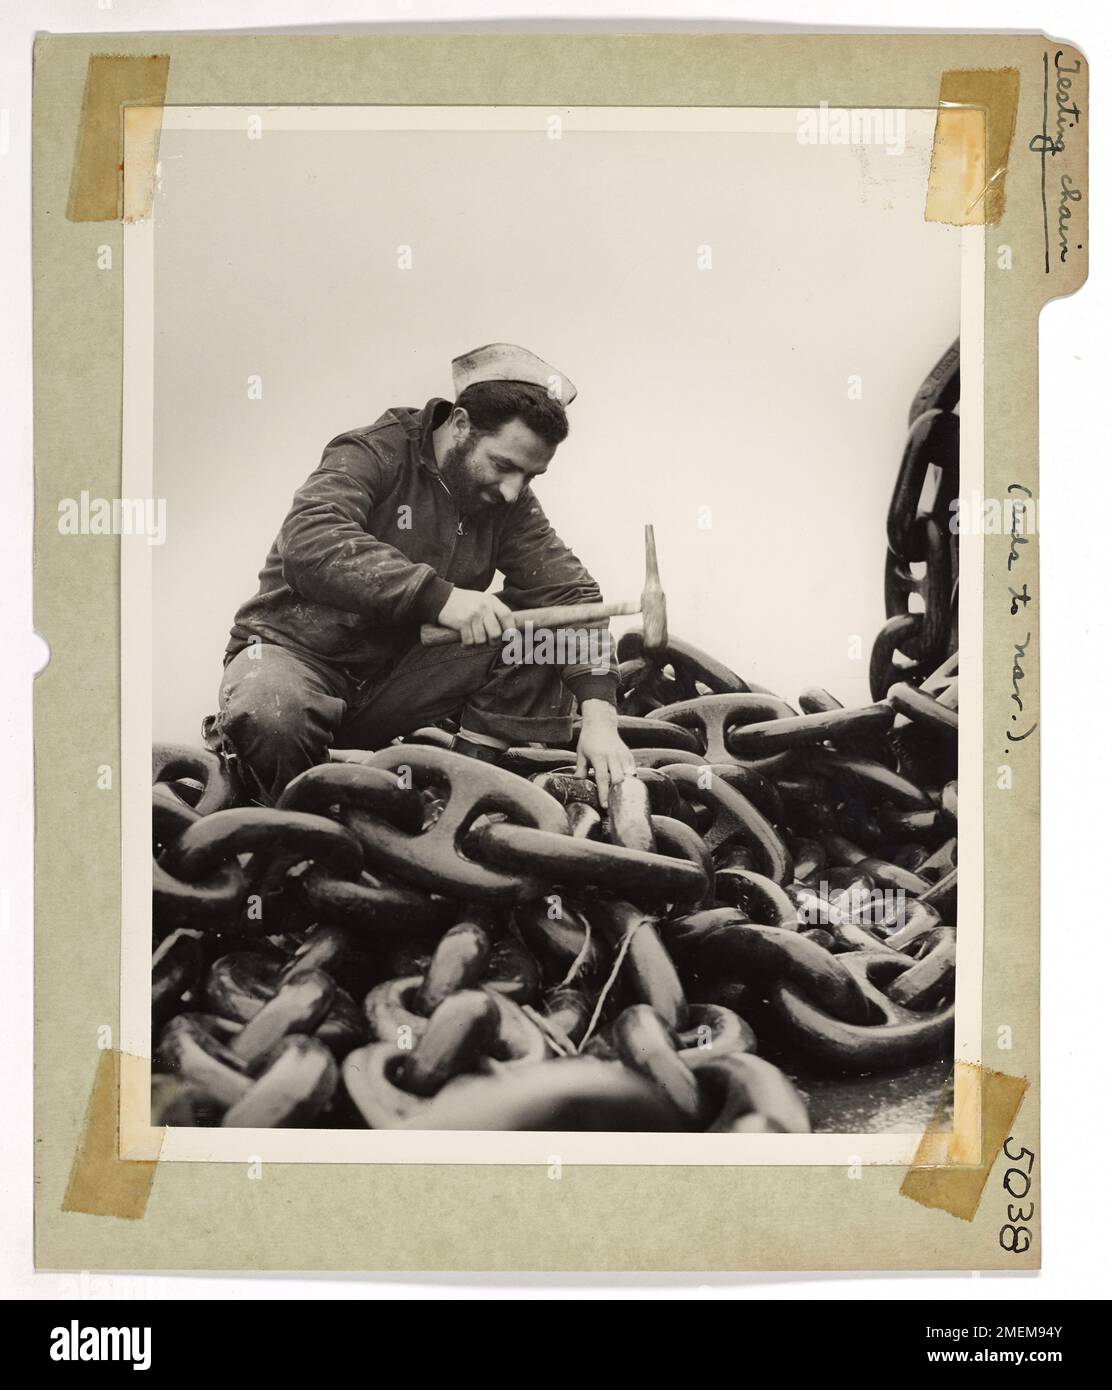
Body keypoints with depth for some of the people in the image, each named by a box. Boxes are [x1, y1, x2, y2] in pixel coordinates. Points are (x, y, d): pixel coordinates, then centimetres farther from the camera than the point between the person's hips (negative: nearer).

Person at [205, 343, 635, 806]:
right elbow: (308, 542, -32)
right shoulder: (374, 454, -14)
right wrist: (436, 594, -41)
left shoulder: (508, 500, 1)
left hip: (400, 672, 5)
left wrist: (599, 716, -22)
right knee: (271, 720, -40)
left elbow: (570, 592, -6)